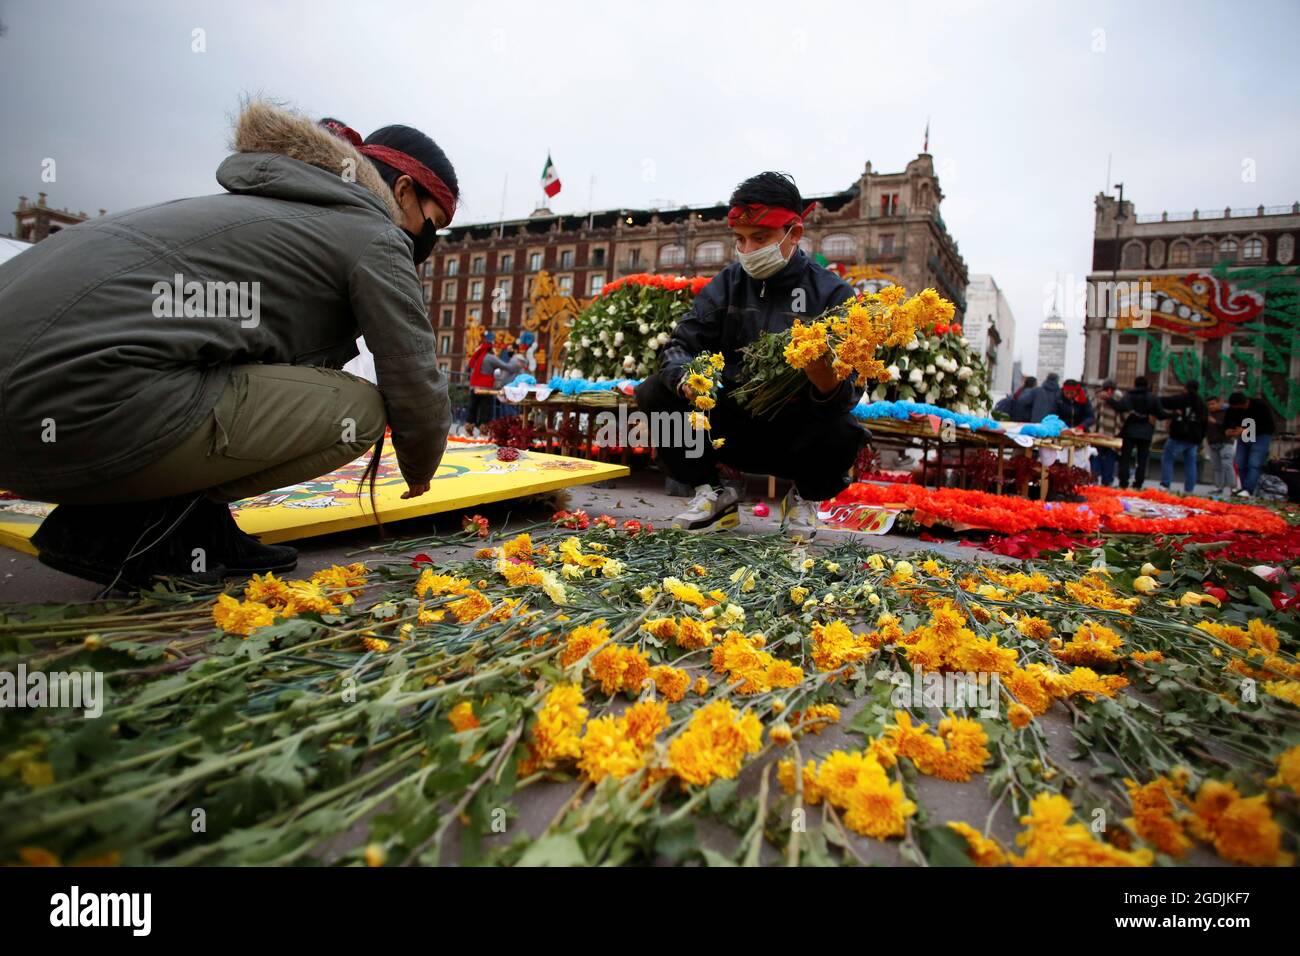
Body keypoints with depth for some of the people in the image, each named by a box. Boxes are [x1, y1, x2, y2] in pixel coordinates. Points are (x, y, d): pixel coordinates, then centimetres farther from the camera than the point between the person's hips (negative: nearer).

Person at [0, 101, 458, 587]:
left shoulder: (276, 204, 27)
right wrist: (419, 470, 19)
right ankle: (117, 525, -4)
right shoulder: (373, 234, 0)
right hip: (84, 405, -10)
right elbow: (415, 388, -1)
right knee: (357, 409, -5)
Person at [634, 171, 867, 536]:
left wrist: (823, 376, -40)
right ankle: (713, 495, 1)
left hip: (793, 434, -2)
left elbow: (848, 392, -16)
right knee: (655, 394, -17)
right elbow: (679, 346, -6)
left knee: (843, 433, -34)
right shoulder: (729, 283, 1)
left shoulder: (832, 293, -8)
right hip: (733, 428, 2)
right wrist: (686, 379, -30)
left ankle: (804, 498, 3)